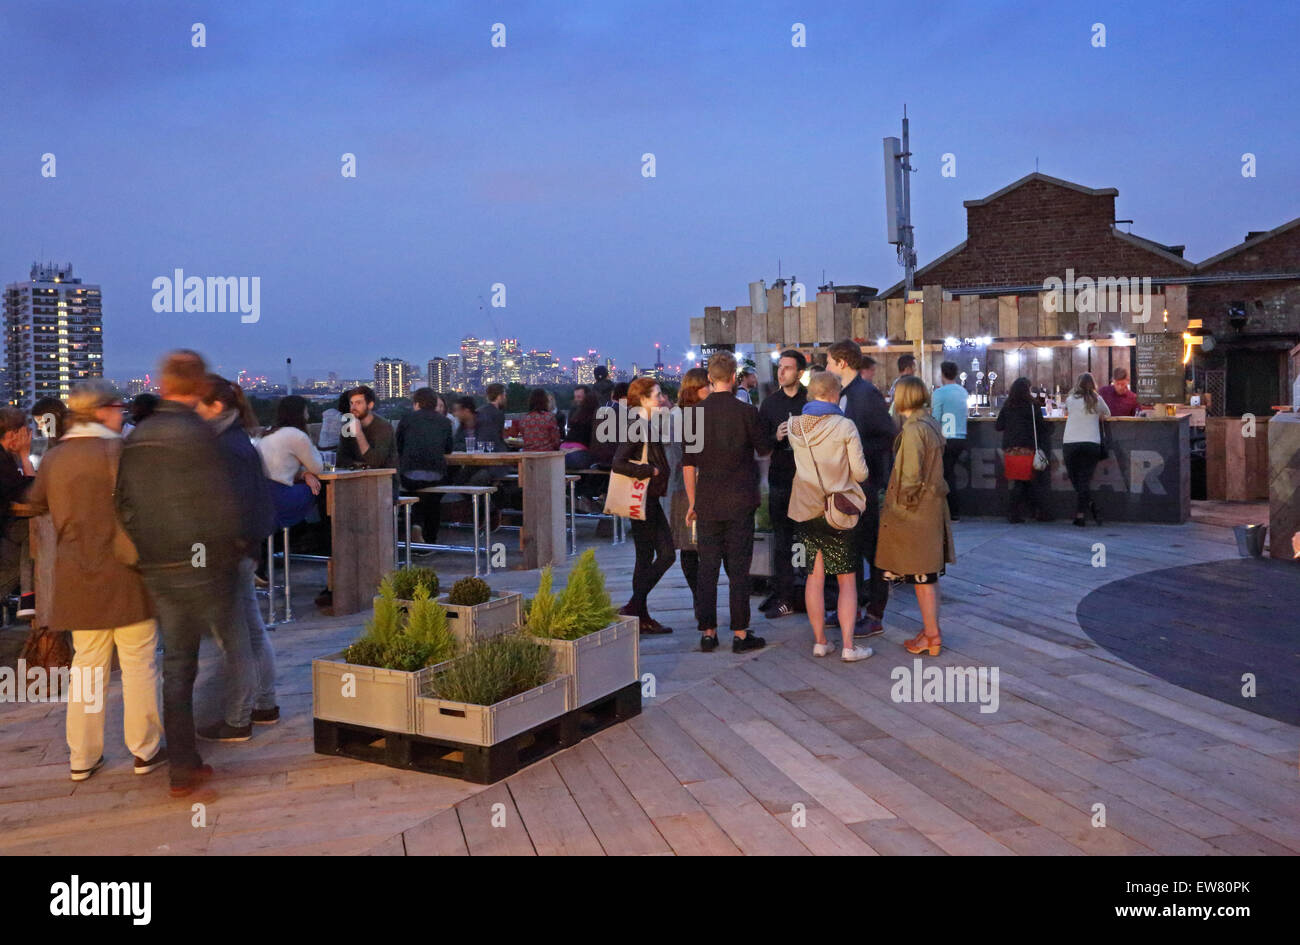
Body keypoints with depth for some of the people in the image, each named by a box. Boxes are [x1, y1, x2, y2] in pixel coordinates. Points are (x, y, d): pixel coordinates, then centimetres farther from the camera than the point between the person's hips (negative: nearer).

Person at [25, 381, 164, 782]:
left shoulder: (53, 458, 8)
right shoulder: (117, 450, -12)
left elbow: (35, 503, 22)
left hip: (76, 578, 6)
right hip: (123, 574, -6)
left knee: (88, 663, 15)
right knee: (138, 662, 6)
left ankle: (81, 757, 20)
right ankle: (145, 750, 13)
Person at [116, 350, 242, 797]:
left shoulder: (135, 440, 8)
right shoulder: (196, 434, -13)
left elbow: (124, 506, 11)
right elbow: (219, 507, -15)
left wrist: (143, 555, 17)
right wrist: (227, 556, -1)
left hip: (155, 571, 6)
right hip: (200, 566, -6)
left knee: (176, 663, 11)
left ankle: (183, 767, 14)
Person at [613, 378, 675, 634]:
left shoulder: (648, 425, 14)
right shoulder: (636, 427, -15)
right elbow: (619, 464, -23)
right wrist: (652, 471, -20)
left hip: (651, 499, 10)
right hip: (642, 500, -10)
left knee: (666, 554, 9)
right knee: (645, 558, -3)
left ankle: (637, 609, 15)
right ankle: (636, 609, 7)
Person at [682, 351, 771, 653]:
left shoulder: (695, 413, 0)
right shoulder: (746, 411, -8)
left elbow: (688, 464, 2)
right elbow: (764, 450, 3)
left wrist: (692, 502, 11)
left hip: (707, 503, 2)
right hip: (739, 502, -2)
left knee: (707, 568, 9)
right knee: (738, 568, 3)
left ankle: (708, 633, 14)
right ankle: (740, 633, 7)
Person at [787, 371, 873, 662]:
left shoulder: (794, 426, -1)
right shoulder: (845, 427, -13)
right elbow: (860, 473, -10)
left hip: (807, 509, 4)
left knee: (815, 576, 11)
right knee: (847, 579, 4)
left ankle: (820, 641, 16)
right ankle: (848, 646, 3)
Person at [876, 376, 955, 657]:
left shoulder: (913, 429, -19)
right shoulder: (931, 423, 9)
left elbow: (911, 476, -21)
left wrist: (903, 504, -8)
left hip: (915, 510, -9)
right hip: (933, 505, 9)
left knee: (921, 575, -1)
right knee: (928, 574, 16)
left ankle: (931, 636, 6)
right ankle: (930, 629, 24)